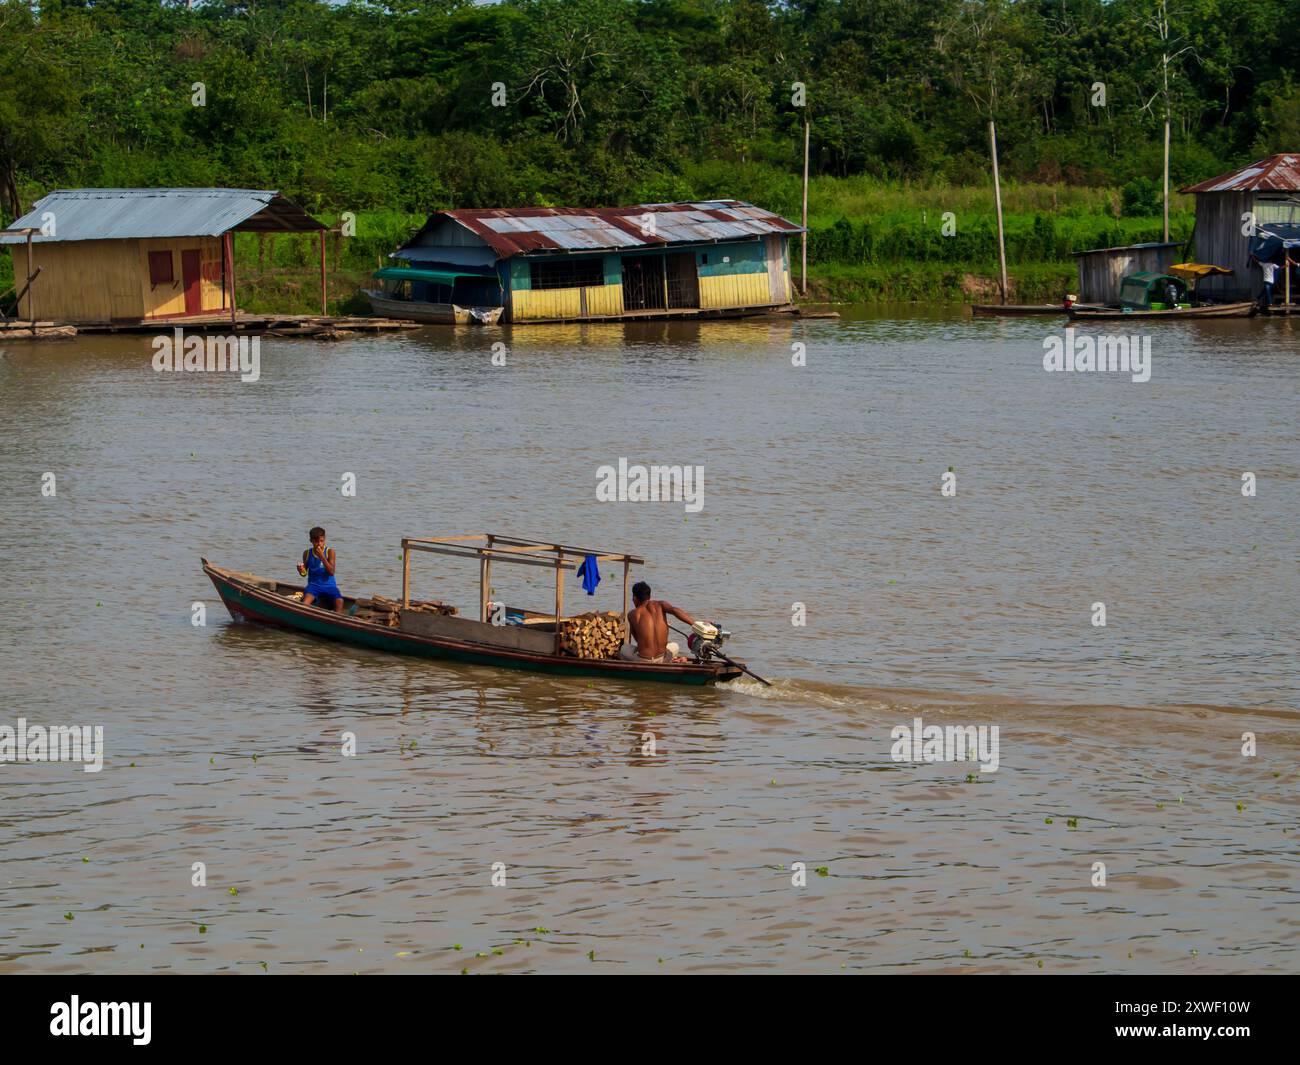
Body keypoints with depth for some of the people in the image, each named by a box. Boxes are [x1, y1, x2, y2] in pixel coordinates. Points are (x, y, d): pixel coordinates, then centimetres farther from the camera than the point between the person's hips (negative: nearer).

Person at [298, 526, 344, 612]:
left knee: (339, 601, -29)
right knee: (306, 599, -33)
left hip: (329, 585, -1)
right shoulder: (307, 554, 6)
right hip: (314, 585, 1)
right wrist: (302, 571, -10)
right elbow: (305, 573, 15)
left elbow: (331, 572, -10)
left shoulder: (329, 552, 0)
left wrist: (322, 557, -17)